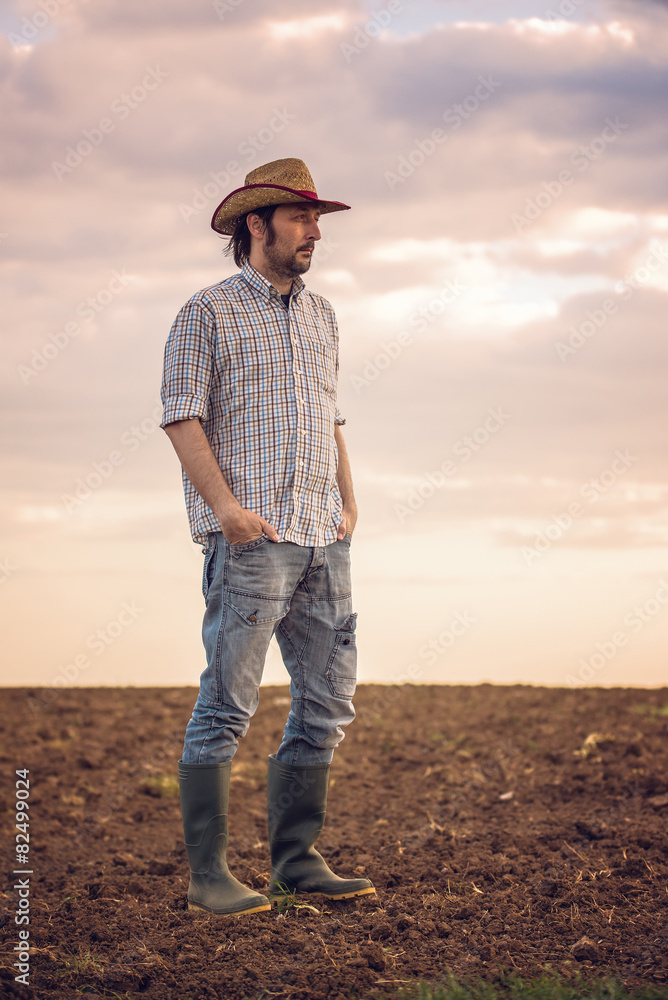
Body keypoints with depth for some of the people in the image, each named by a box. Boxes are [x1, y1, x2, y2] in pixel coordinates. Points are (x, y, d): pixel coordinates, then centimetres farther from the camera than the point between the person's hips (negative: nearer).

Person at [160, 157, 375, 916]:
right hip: (251, 540, -7)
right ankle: (208, 875, 0)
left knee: (328, 703, 7)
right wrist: (225, 505, -18)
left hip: (323, 539, 7)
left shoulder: (320, 316, 19)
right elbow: (182, 418, -7)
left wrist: (348, 499, 13)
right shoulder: (208, 313, -1)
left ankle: (296, 860, 17)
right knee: (226, 705, -6)